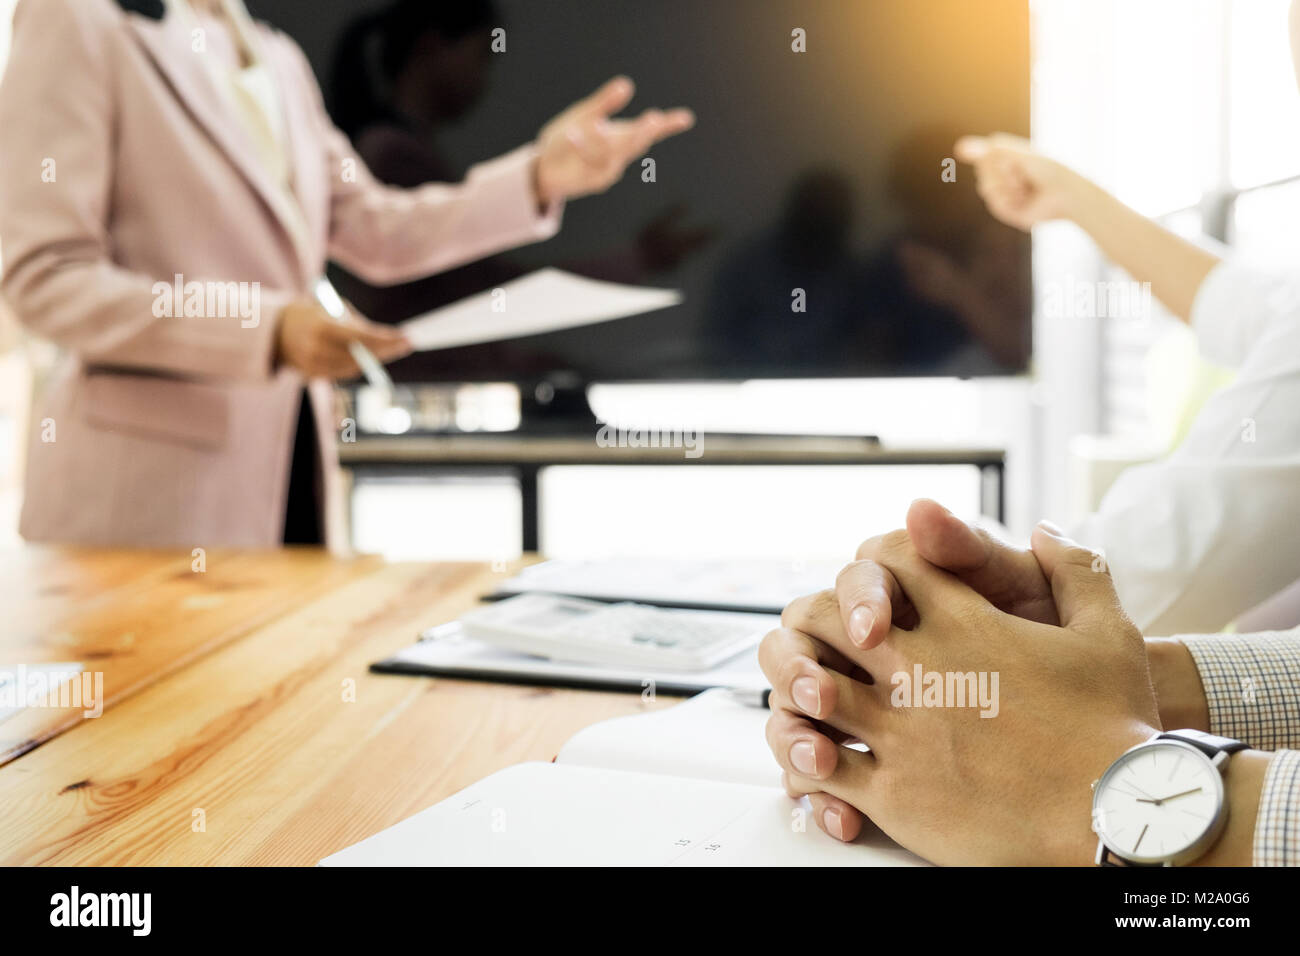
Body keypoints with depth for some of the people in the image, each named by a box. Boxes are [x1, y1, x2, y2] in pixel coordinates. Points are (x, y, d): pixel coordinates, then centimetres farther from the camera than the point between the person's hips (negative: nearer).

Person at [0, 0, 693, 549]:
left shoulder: (278, 61, 17)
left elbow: (375, 232, 13)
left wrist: (544, 175, 0)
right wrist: (266, 329, -24)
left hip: (296, 466, 7)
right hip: (151, 480, -6)